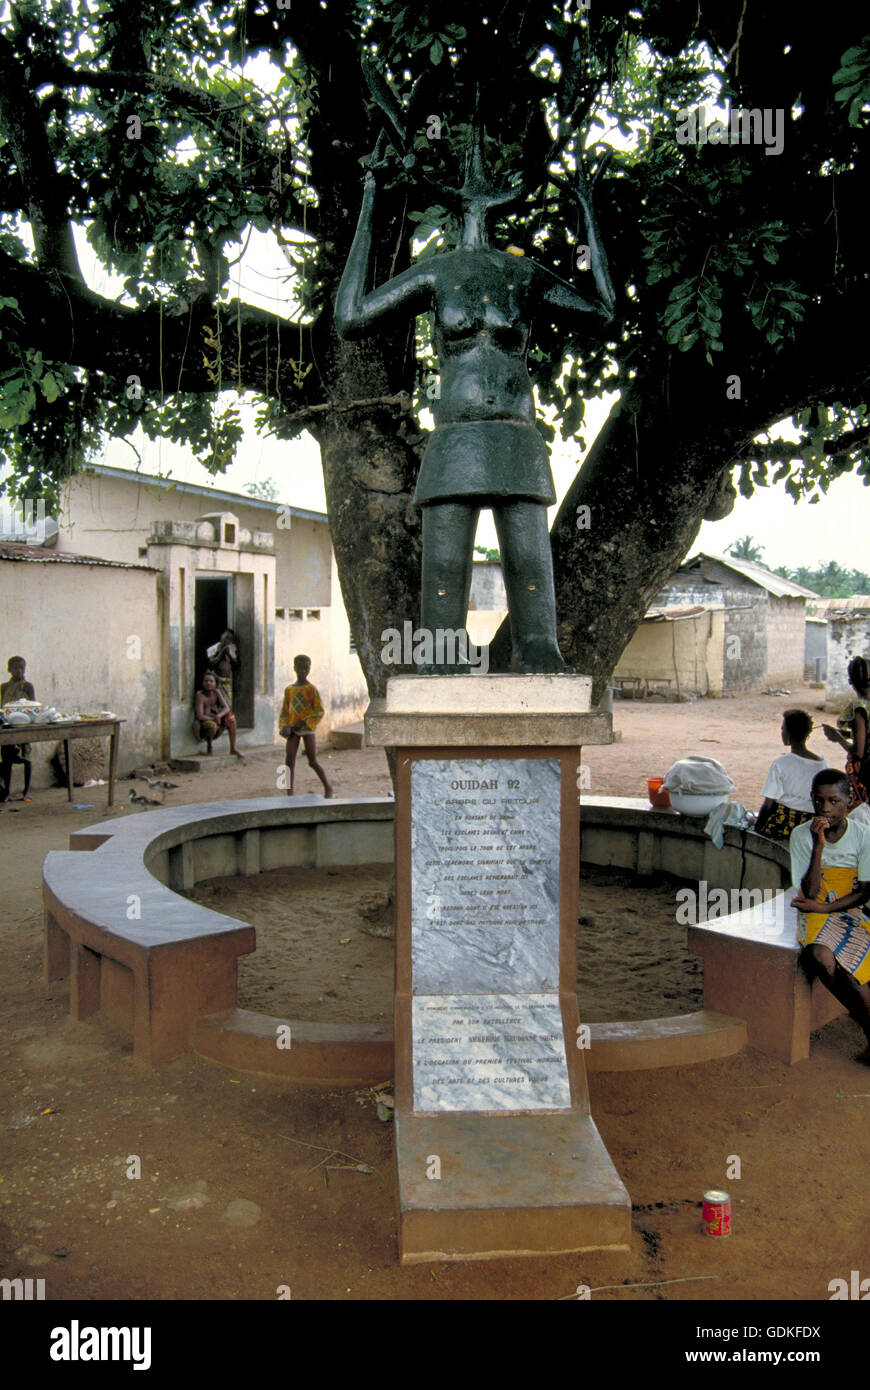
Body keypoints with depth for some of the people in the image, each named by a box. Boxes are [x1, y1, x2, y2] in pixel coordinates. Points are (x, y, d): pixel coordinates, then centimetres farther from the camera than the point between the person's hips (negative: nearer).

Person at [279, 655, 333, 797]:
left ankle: (328, 788, 14)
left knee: (313, 762, -2)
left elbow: (319, 711, -9)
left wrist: (303, 722, -16)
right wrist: (284, 726, 0)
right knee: (289, 760, -6)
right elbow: (285, 711, 15)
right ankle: (289, 794, -3)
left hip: (307, 728, -4)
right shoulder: (289, 689, 8)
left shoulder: (312, 689, -6)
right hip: (293, 730, 4)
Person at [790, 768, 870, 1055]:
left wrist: (824, 908, -13)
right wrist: (818, 846, -20)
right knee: (821, 956, -34)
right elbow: (810, 893, -10)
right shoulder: (802, 836, -4)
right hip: (815, 915, 0)